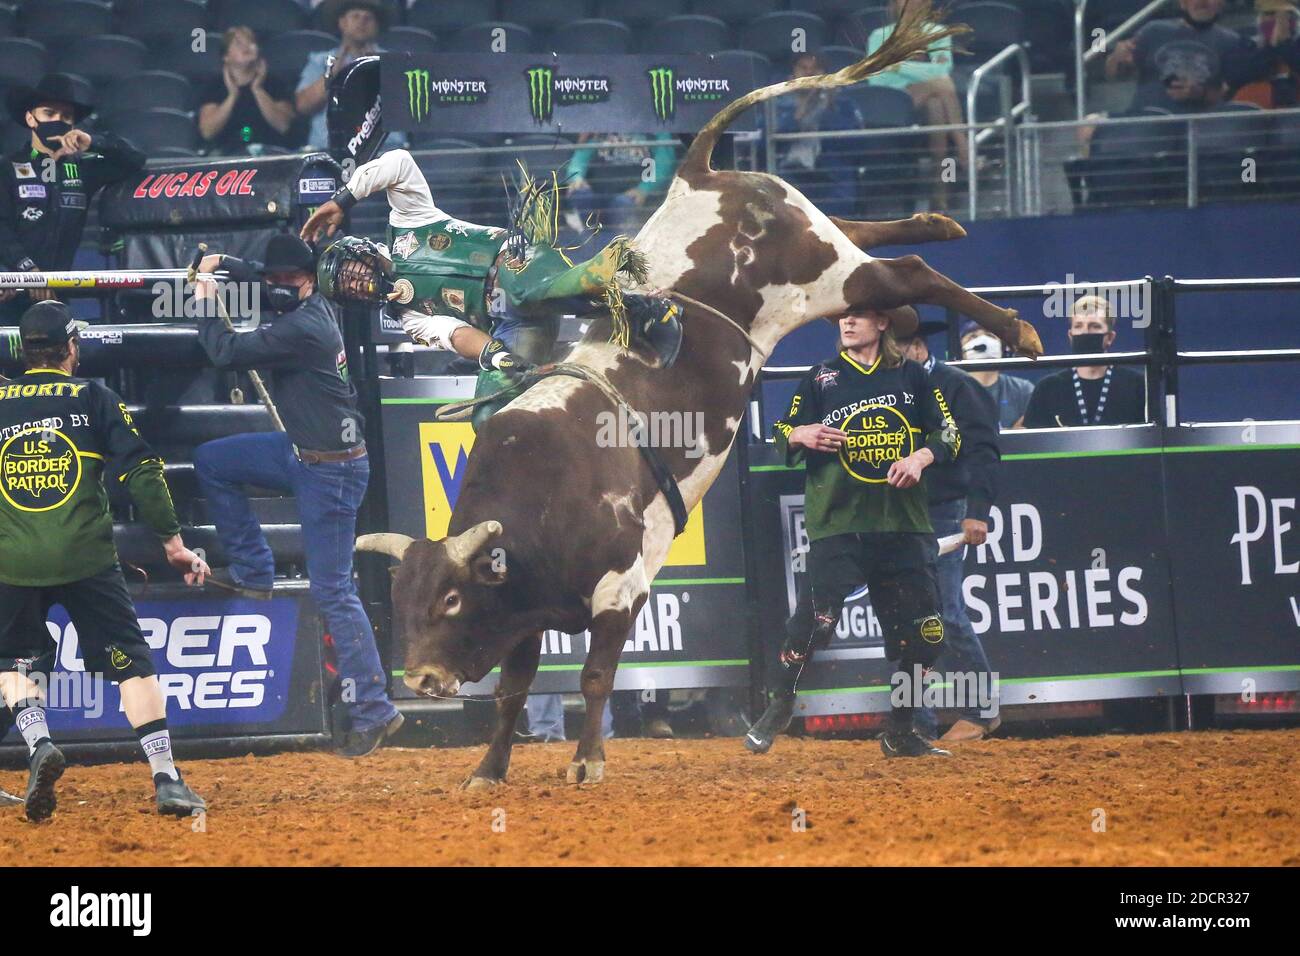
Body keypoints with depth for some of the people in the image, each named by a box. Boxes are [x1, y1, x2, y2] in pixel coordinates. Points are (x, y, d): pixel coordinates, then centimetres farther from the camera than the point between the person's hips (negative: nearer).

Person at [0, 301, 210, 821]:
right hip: (84, 558, -1)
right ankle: (166, 778, -5)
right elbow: (141, 470, -3)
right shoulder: (93, 398, 4)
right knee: (130, 660, 4)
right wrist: (173, 542, 1)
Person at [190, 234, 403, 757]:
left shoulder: (303, 328, -24)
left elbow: (225, 351, -20)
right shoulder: (309, 304, 4)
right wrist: (222, 264, 15)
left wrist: (206, 306, -4)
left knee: (333, 590, -8)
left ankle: (373, 709, -6)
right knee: (211, 461, 18)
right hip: (303, 454, 10)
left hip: (332, 472, -10)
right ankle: (252, 571, 23)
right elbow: (266, 280, 28)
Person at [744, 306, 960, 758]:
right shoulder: (821, 378, 6)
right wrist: (798, 436, -19)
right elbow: (783, 439, 4)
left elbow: (948, 433, 10)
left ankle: (900, 731, 16)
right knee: (817, 620, -17)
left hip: (902, 523, 2)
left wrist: (920, 458, -10)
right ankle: (777, 712, 0)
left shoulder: (912, 378, 9)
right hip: (837, 523, -2)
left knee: (923, 634, 1)